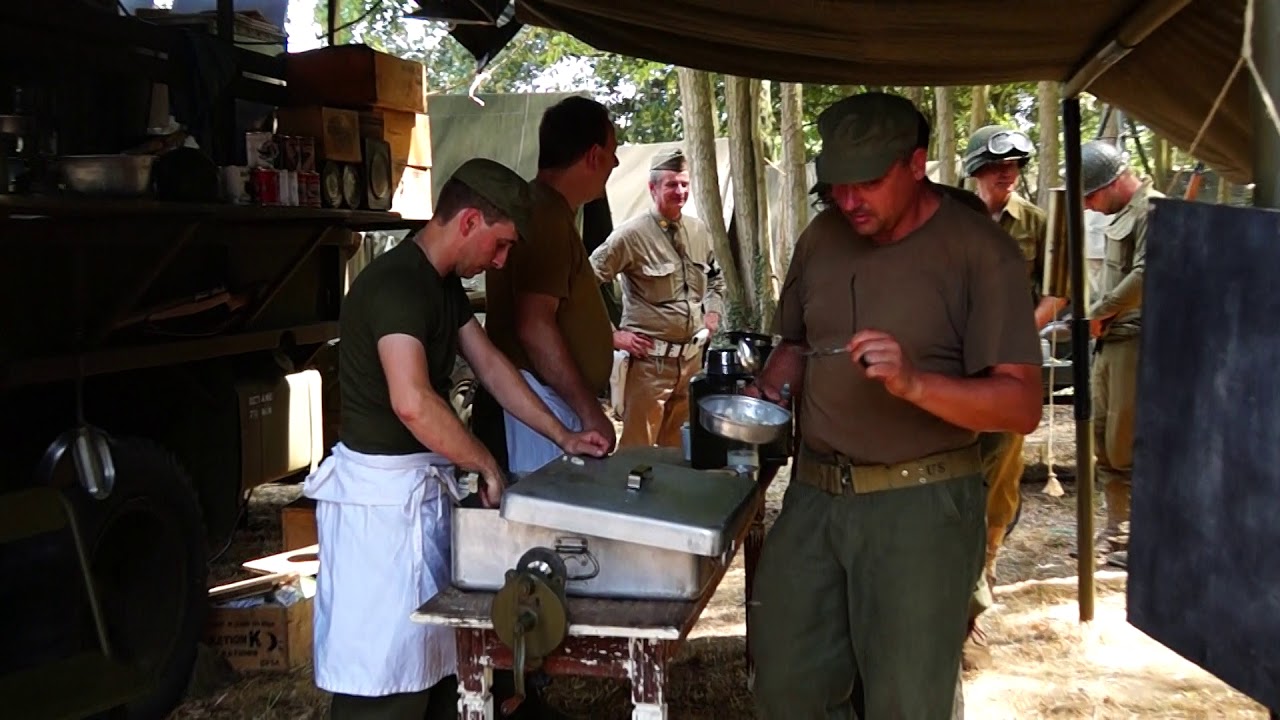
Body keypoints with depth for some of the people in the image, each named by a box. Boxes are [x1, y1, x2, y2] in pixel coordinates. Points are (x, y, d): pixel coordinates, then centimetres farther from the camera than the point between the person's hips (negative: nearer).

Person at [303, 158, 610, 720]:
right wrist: (488, 467, -22)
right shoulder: (396, 284, -22)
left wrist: (562, 436, 15)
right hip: (382, 490, -10)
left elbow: (491, 365, 17)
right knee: (385, 669, -1)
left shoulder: (444, 284, 10)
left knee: (435, 648, 19)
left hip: (422, 485, 10)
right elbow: (412, 403, -35)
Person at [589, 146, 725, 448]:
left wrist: (713, 312, 12)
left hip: (692, 356, 6)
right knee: (638, 448, -2)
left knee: (678, 446, 16)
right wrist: (612, 334, -13)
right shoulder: (632, 234, -11)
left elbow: (716, 276, 27)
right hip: (650, 359, -6)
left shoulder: (699, 231, 8)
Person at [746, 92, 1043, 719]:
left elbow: (1022, 405, -14)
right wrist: (767, 388, -1)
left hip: (921, 503, -5)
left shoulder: (979, 250, -10)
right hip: (813, 493, 5)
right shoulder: (821, 237, 7)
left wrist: (913, 383, -30)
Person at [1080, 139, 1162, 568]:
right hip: (1109, 340, 9)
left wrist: (1098, 312, -13)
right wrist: (1099, 317, 2)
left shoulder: (1151, 210, -12)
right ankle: (1116, 531, 24)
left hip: (1135, 339, -9)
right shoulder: (1121, 215, 16)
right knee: (1104, 440, 13)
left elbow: (1145, 275, -23)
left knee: (1127, 446, -6)